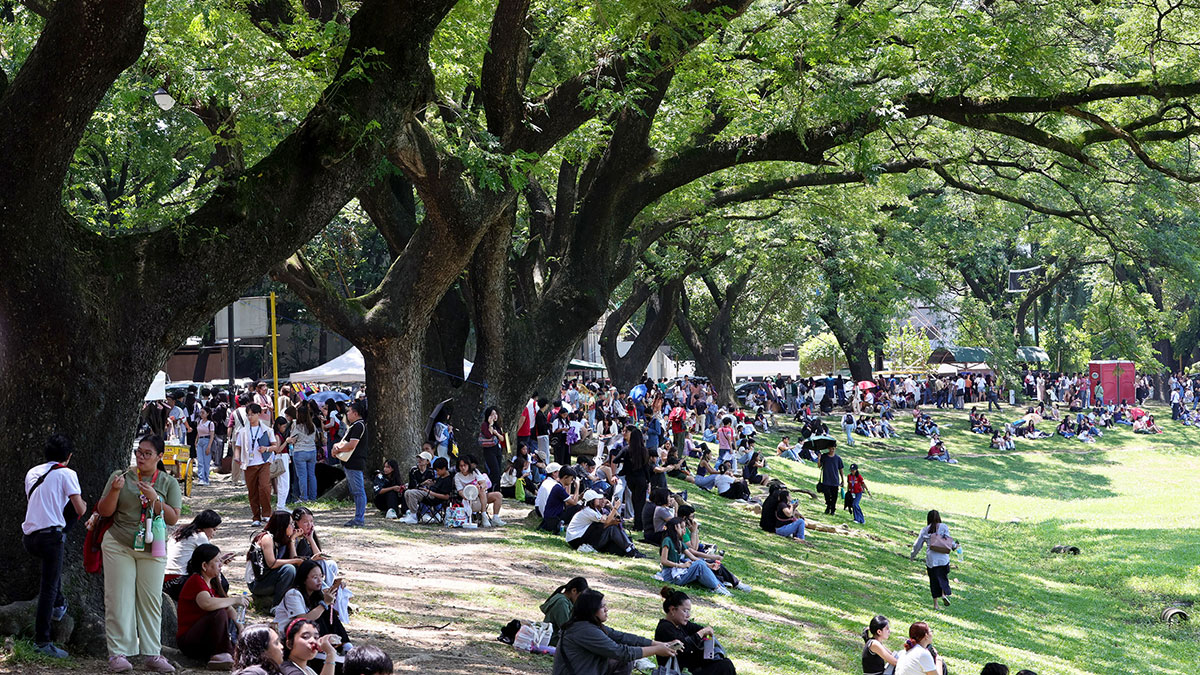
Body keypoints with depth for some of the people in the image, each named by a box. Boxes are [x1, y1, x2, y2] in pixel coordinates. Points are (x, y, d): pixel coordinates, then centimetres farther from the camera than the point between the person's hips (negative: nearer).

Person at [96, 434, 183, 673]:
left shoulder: (168, 483, 6)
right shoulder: (121, 476, 4)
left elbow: (173, 518, 0)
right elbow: (105, 511, 2)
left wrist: (154, 499, -13)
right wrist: (115, 490, -15)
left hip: (152, 550, 1)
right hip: (119, 546, -1)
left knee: (151, 601, 1)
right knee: (119, 599, -5)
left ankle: (152, 654, 5)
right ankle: (118, 653, -3)